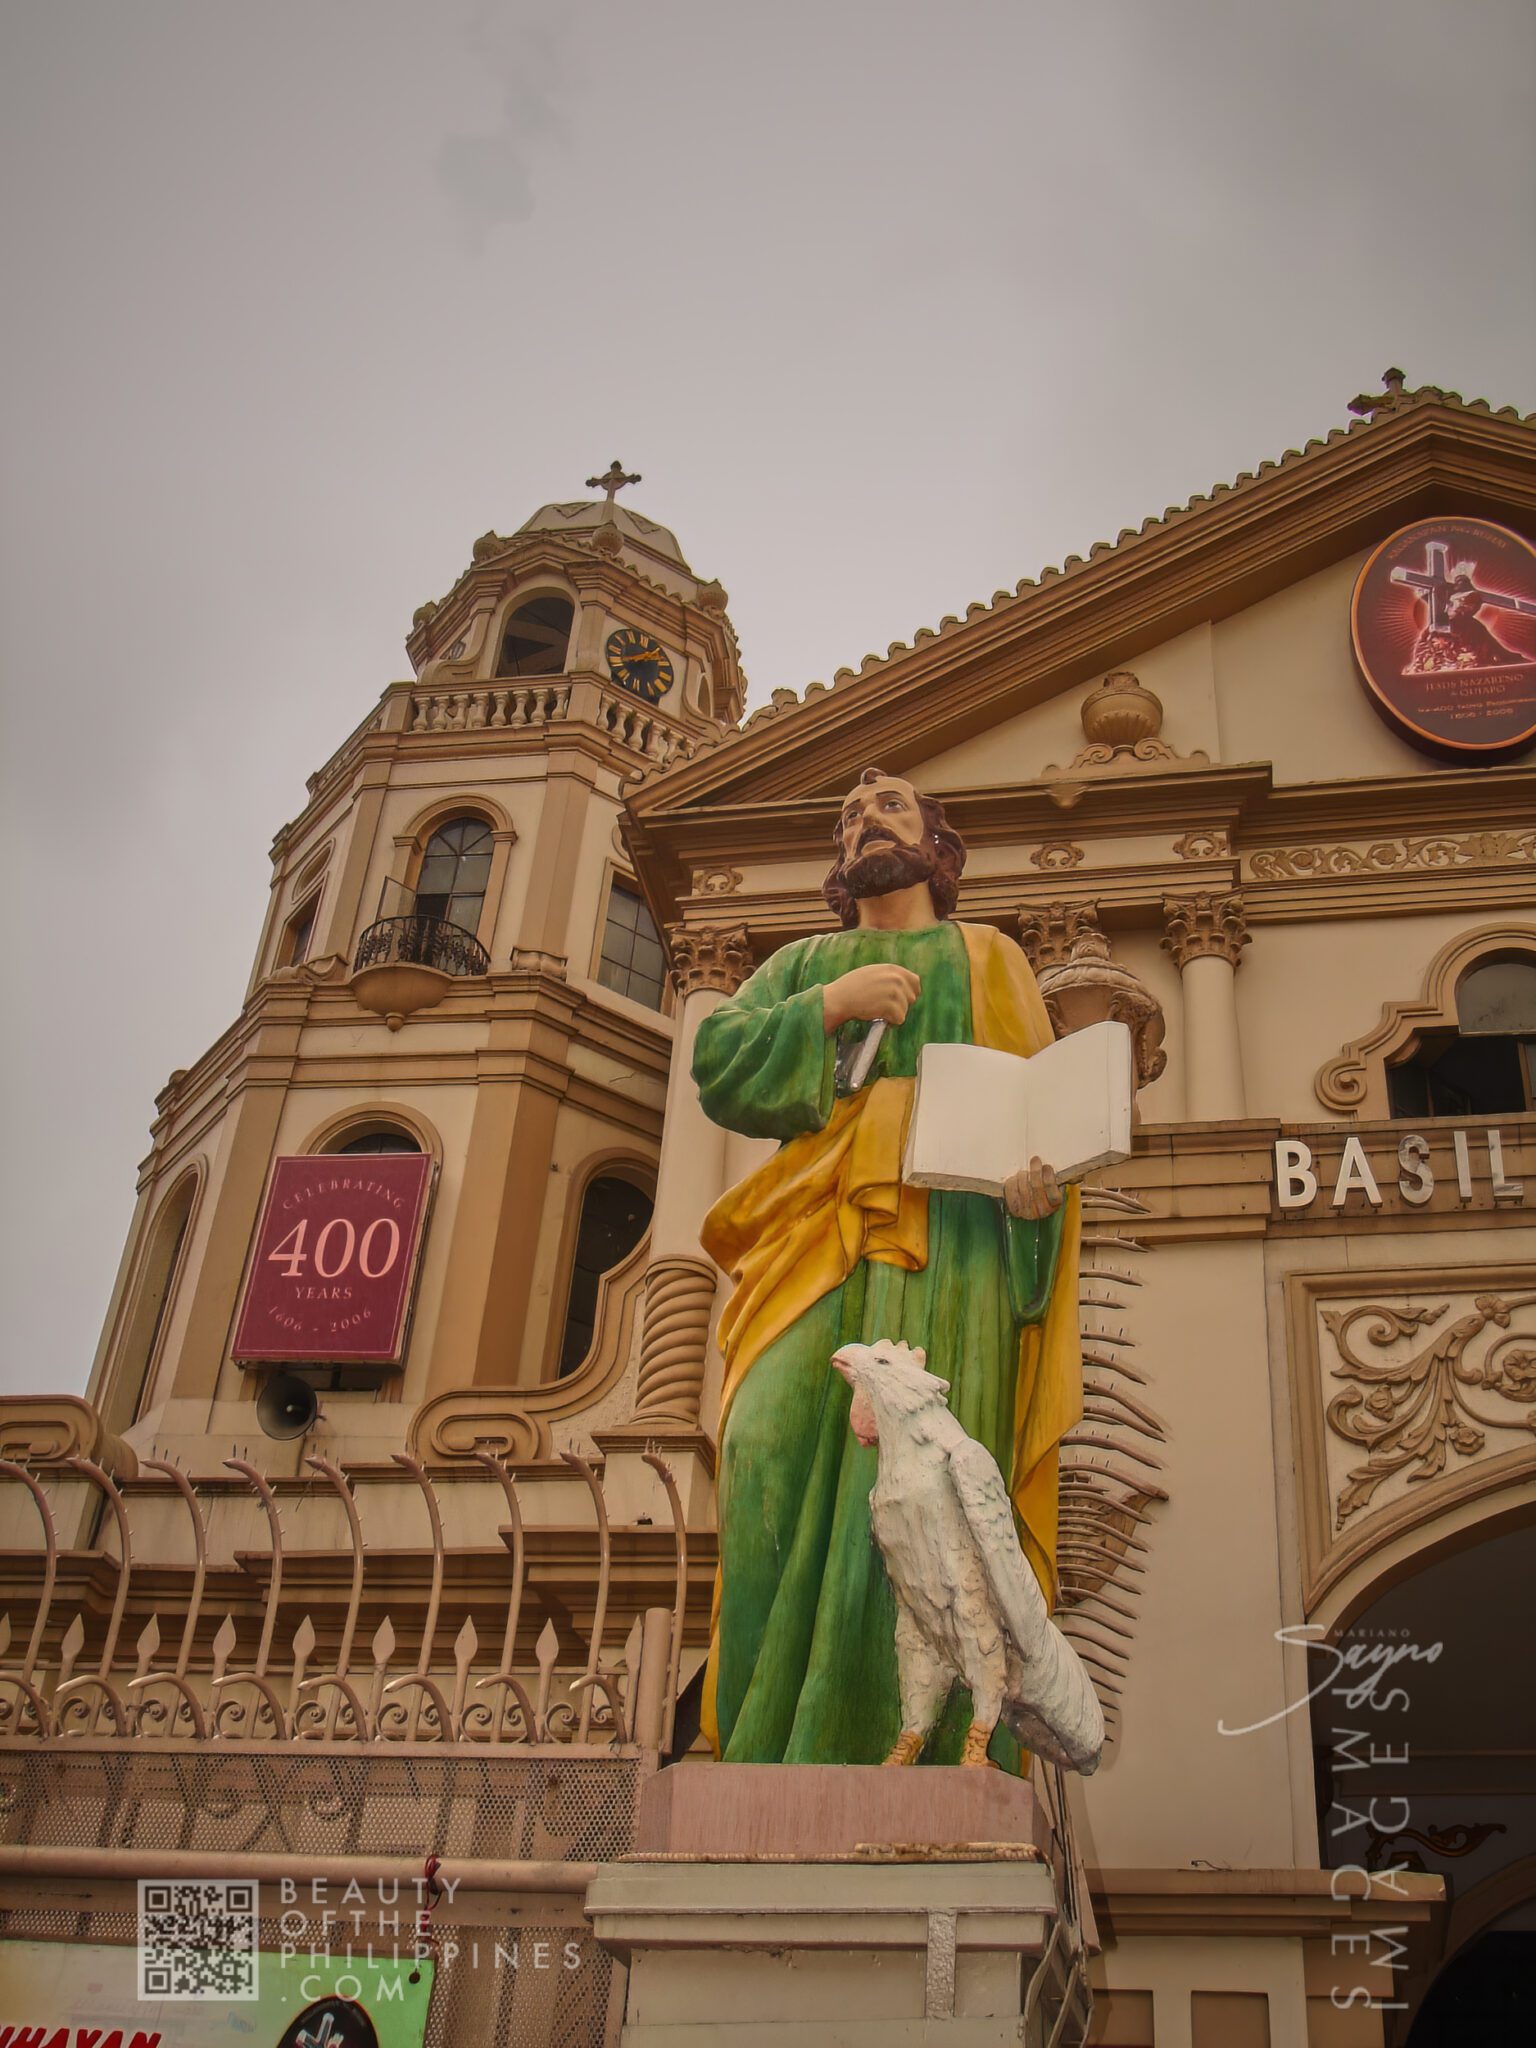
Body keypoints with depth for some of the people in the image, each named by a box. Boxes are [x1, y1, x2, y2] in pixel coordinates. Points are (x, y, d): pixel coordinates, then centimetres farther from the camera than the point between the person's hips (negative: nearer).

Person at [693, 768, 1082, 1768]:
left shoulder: (987, 958, 24)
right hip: (817, 1235, 2)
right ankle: (770, 1769, -20)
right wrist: (834, 1004, 0)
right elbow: (719, 1063, 13)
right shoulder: (805, 963, 30)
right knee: (779, 1453, -20)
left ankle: (907, 1759, -20)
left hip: (944, 1235, -1)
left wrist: (1039, 1186, -8)